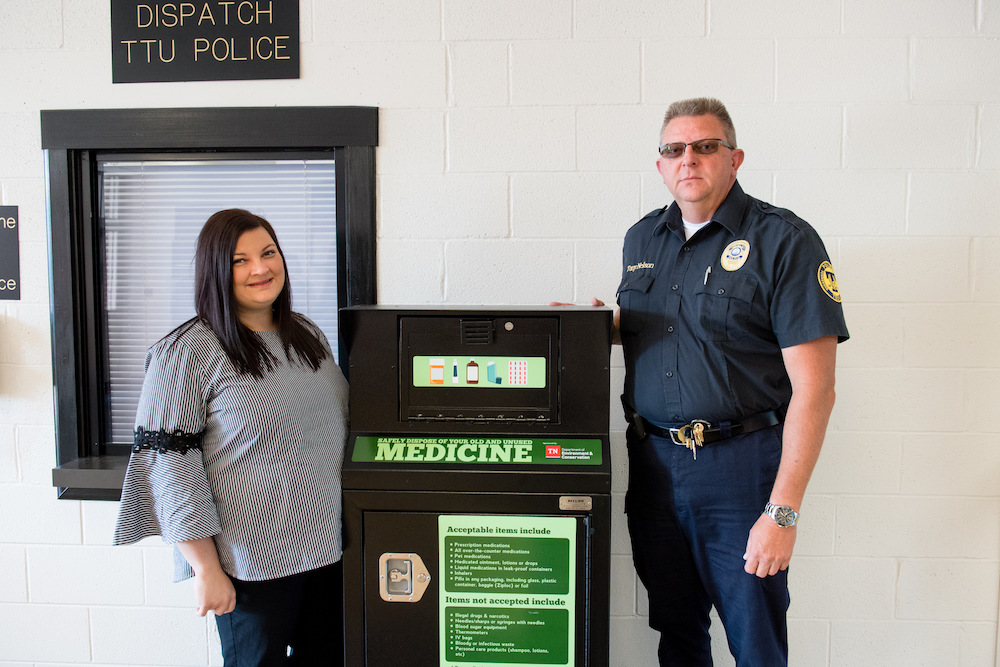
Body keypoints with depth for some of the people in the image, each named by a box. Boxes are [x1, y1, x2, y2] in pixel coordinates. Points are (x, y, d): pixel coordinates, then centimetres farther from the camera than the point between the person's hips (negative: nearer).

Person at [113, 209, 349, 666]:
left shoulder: (307, 334, 8)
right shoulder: (188, 352, -12)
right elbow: (169, 464, -14)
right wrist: (206, 570, -15)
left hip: (329, 545, 6)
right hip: (253, 559, -6)